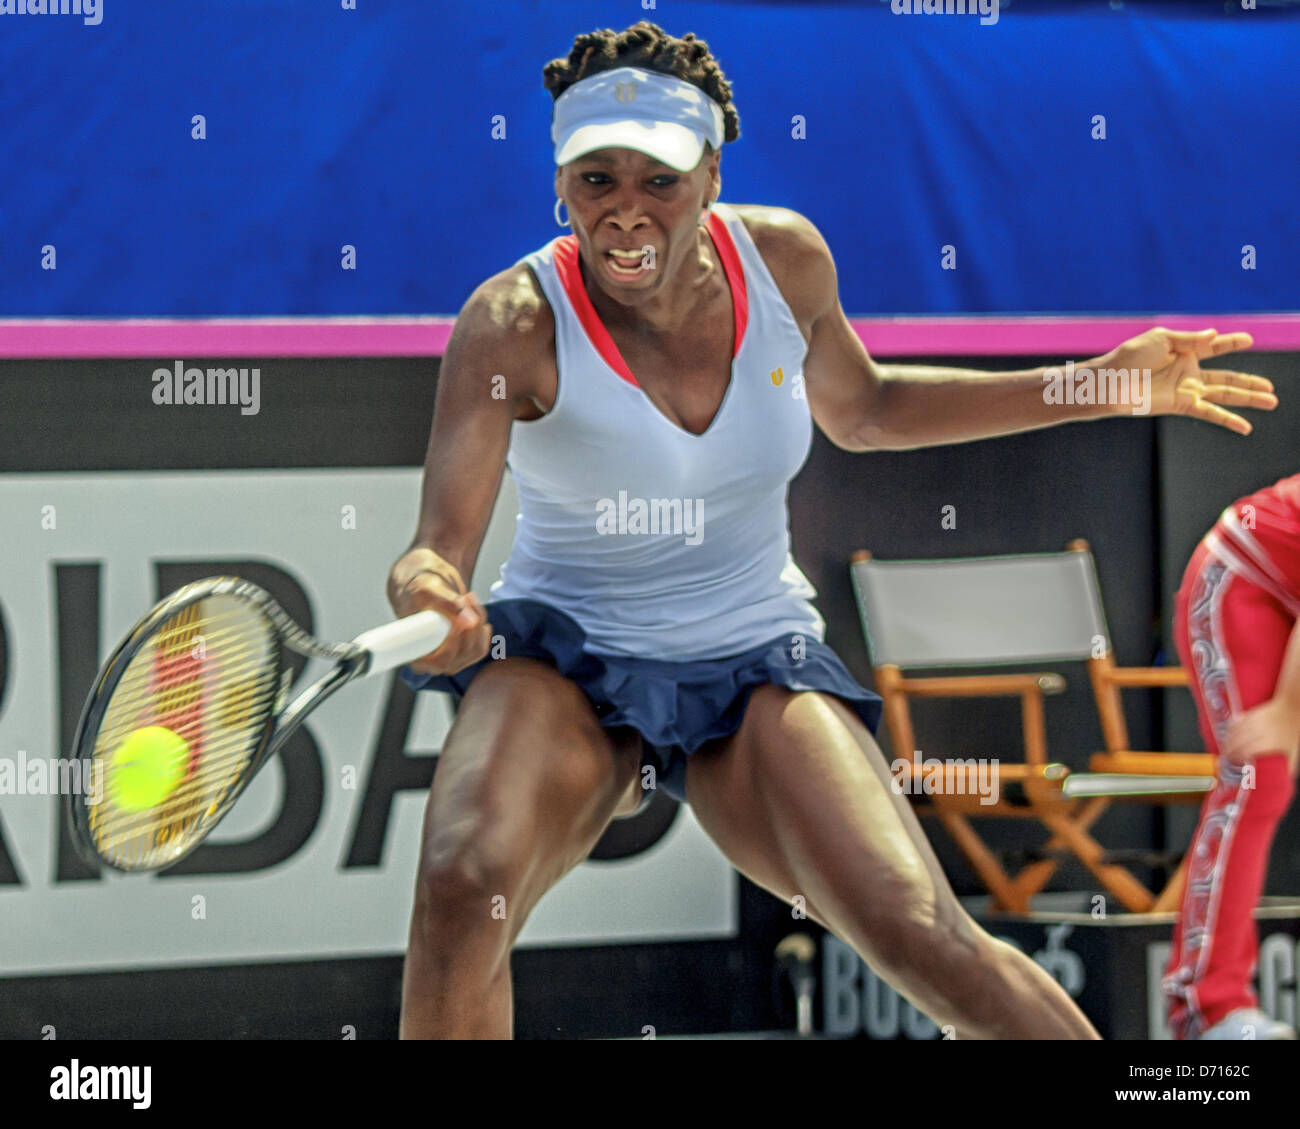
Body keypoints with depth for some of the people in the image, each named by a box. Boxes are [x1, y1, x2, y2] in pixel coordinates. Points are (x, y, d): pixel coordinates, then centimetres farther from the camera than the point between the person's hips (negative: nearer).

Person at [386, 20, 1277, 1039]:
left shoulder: (785, 258, -7)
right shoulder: (514, 323, -20)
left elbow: (861, 411, 14)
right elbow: (436, 551, -26)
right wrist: (429, 601, -52)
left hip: (755, 663, 2)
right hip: (562, 660, -2)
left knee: (925, 939, -18)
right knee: (463, 891, -33)